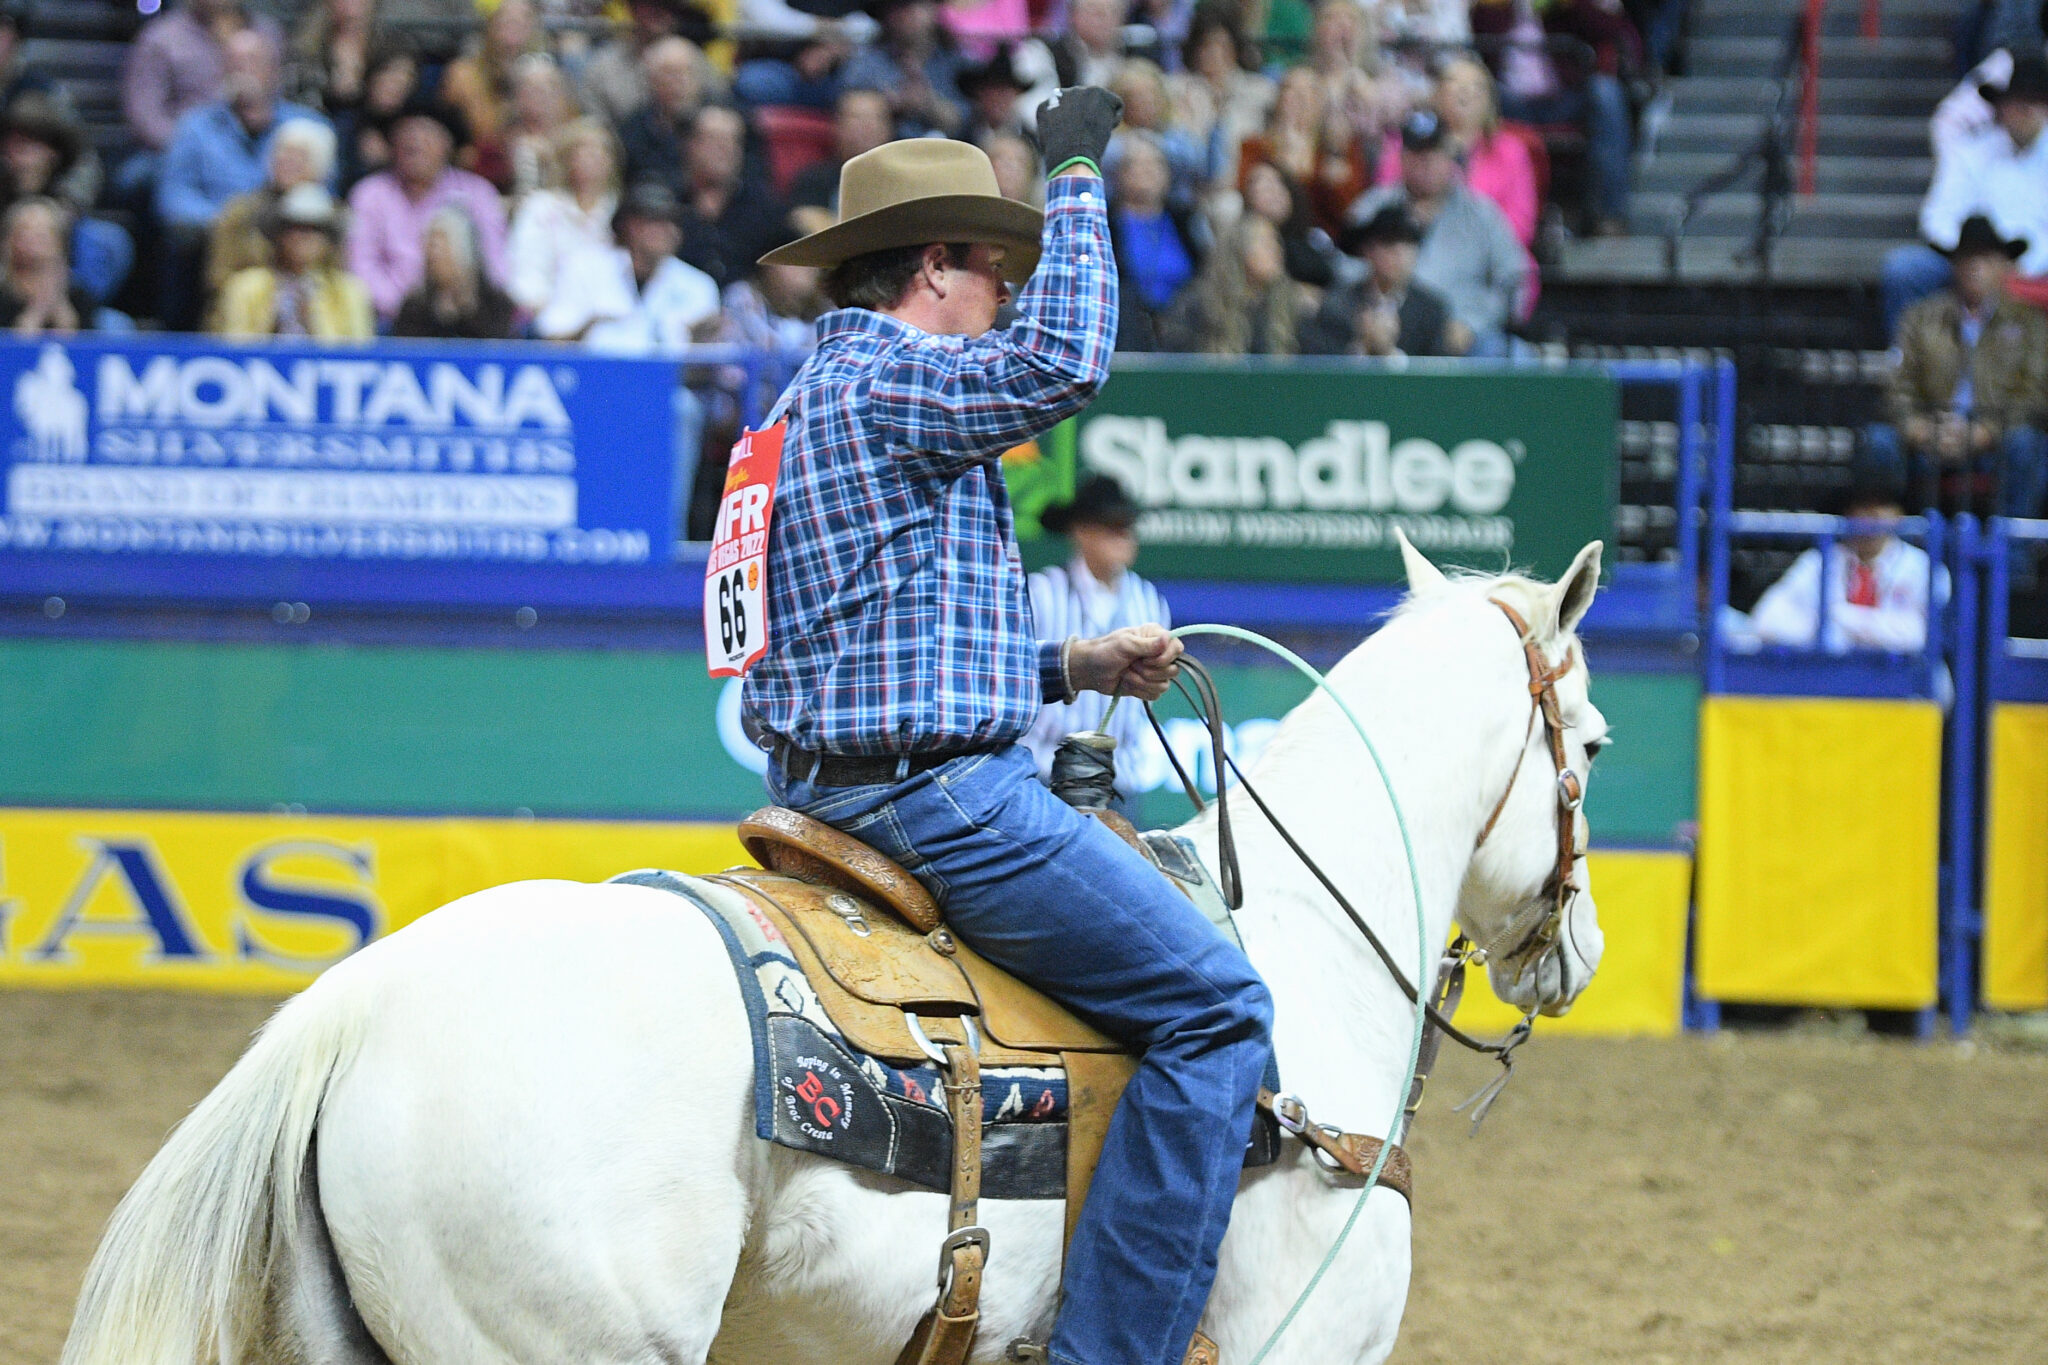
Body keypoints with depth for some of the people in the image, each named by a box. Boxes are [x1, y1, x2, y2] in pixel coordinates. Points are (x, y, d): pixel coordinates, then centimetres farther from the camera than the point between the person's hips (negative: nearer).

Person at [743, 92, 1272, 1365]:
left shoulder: (812, 403, 22)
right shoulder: (889, 379, -10)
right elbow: (1063, 361, -25)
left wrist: (1071, 666, 17)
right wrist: (1077, 180, -13)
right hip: (938, 793, -11)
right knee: (1216, 1007, -13)